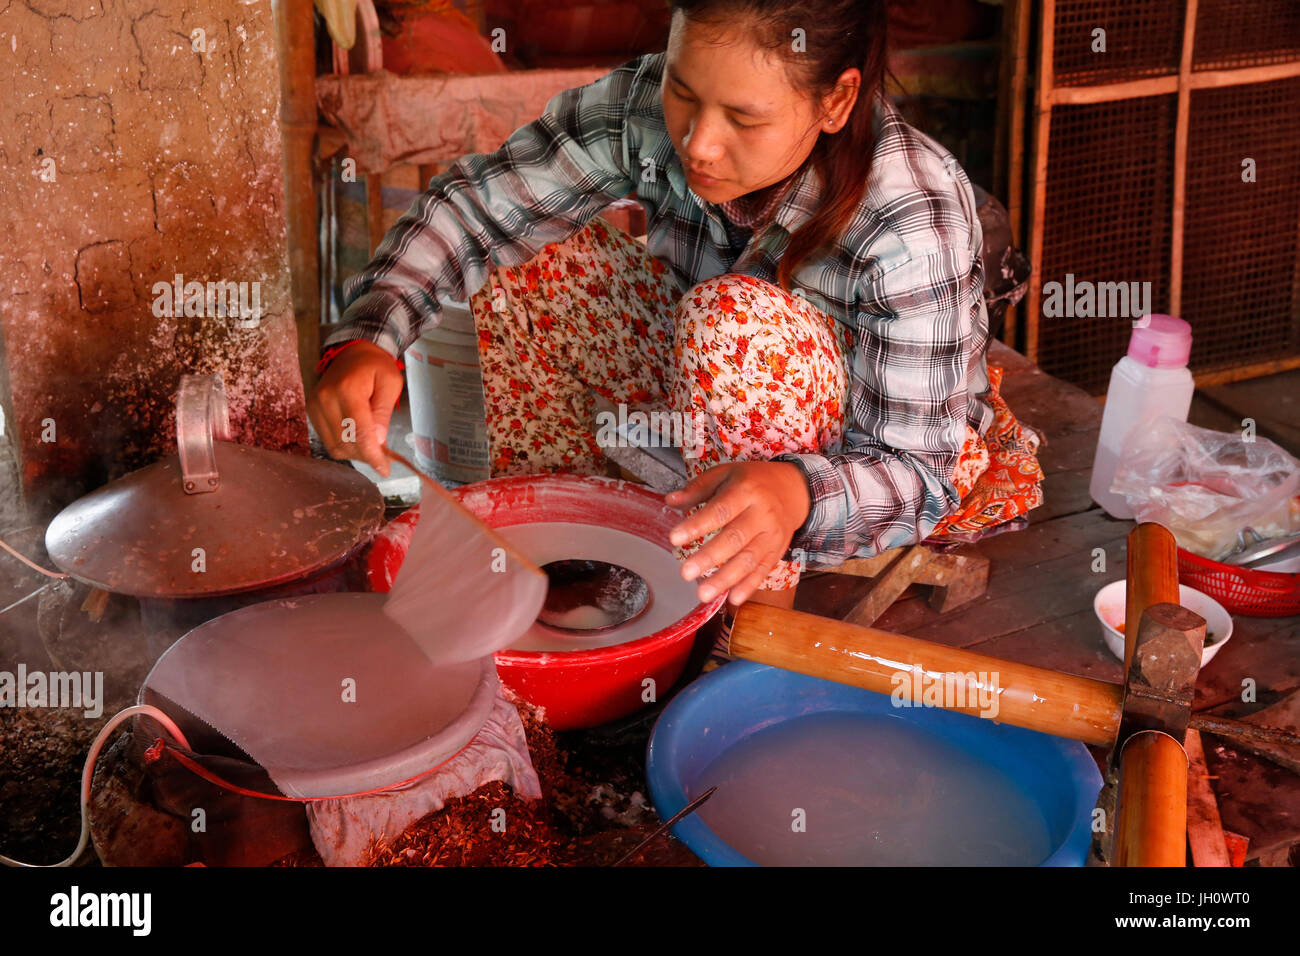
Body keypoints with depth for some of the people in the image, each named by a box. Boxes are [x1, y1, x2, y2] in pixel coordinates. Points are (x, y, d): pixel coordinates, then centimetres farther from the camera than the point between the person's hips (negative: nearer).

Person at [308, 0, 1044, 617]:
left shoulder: (914, 220, -36)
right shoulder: (646, 108, -24)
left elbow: (915, 470, -32)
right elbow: (475, 204, -16)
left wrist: (796, 495, -55)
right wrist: (364, 338, -34)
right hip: (723, 389, 5)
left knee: (740, 317, -36)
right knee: (527, 247, -9)